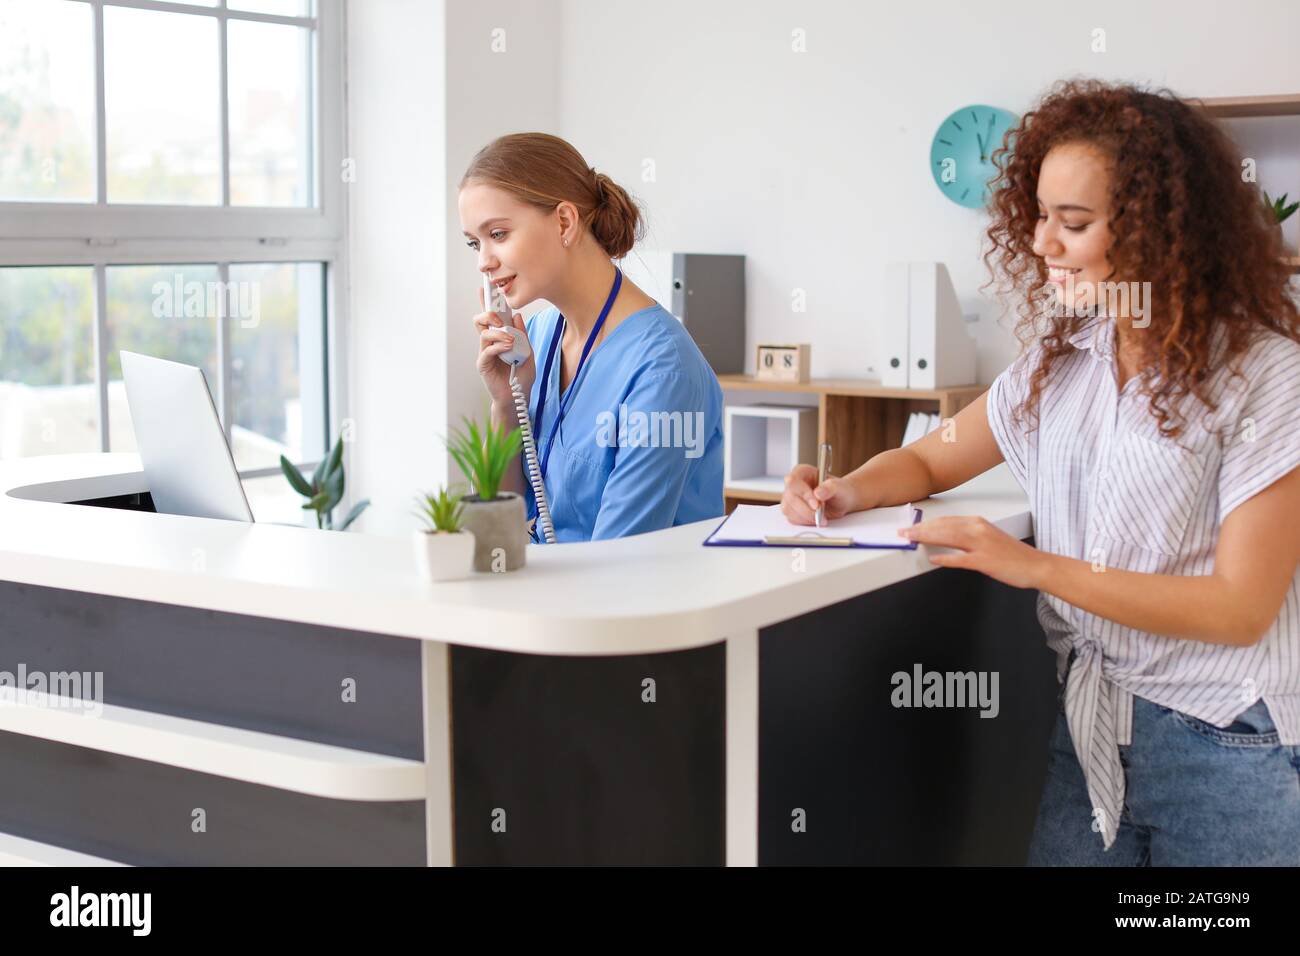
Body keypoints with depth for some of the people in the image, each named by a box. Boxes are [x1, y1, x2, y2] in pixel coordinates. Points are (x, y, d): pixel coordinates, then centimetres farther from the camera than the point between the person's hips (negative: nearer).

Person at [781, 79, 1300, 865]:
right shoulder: (1063, 359, 5)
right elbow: (932, 462, 17)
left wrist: (1037, 567, -19)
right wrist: (849, 492, -6)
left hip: (1228, 748, -4)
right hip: (1091, 727, 5)